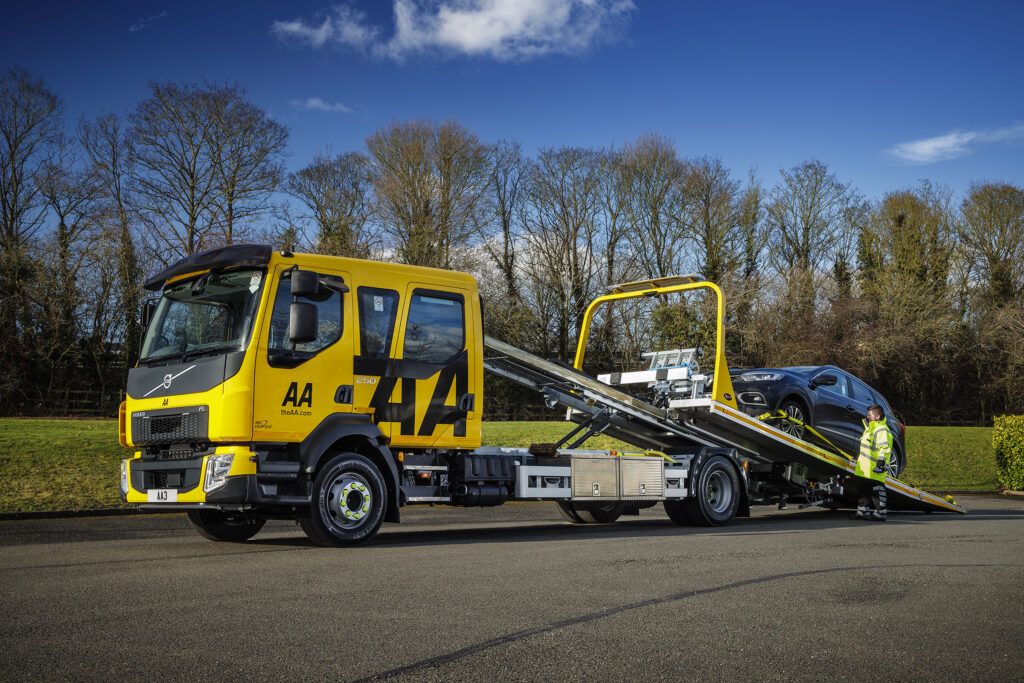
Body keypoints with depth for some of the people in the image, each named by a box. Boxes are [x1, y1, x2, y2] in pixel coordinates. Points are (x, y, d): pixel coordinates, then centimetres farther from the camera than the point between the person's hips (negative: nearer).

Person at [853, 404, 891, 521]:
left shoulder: (882, 430, -14)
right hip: (865, 469, 10)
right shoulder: (870, 429, 20)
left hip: (875, 469, -10)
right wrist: (859, 458, 32)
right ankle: (863, 512, 21)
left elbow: (885, 448, -21)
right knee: (864, 489, 14)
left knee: (878, 489, -5)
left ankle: (880, 514, -1)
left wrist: (881, 462, -26)